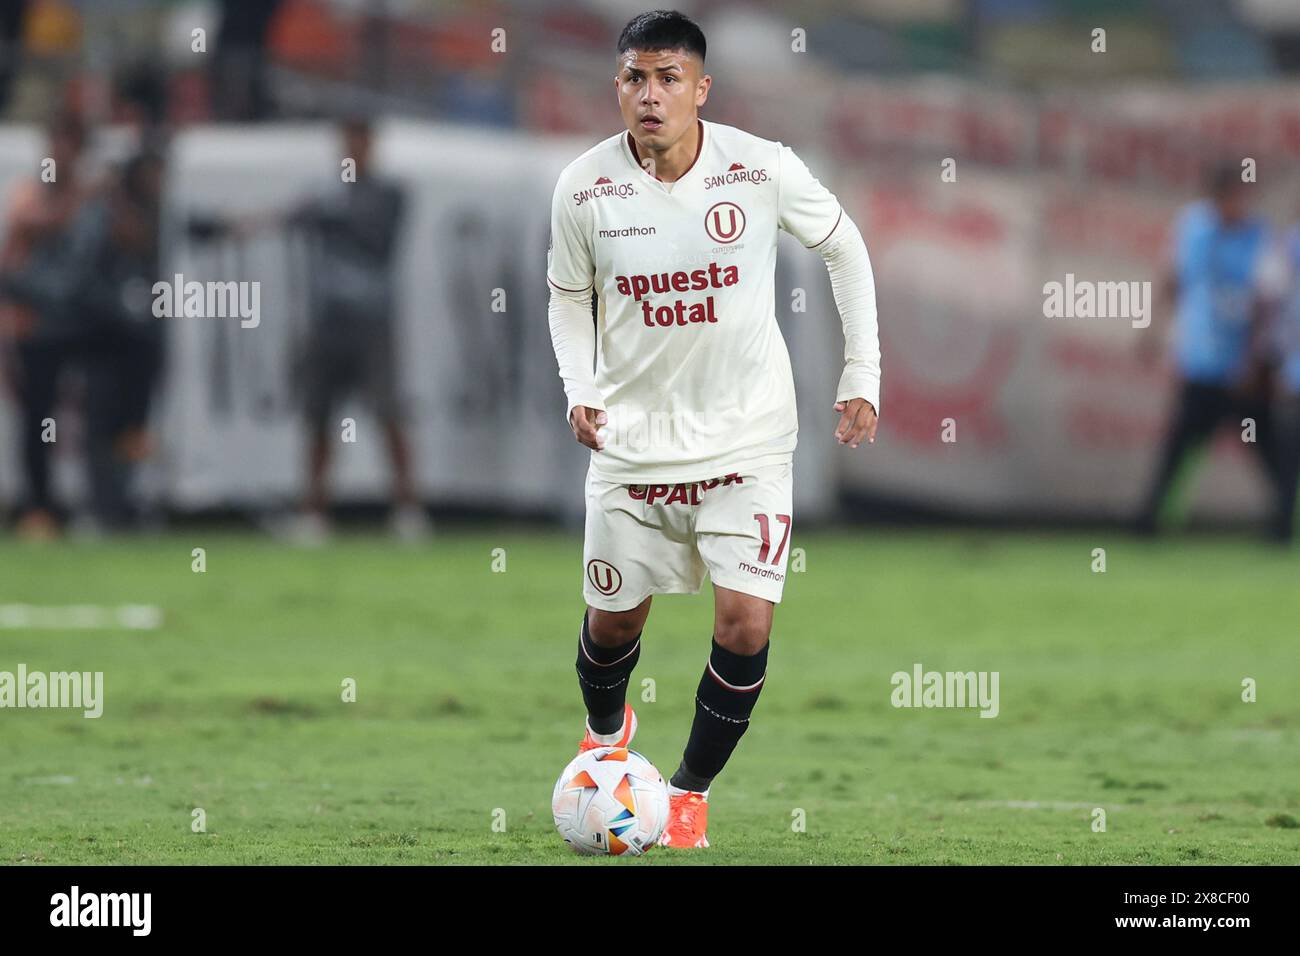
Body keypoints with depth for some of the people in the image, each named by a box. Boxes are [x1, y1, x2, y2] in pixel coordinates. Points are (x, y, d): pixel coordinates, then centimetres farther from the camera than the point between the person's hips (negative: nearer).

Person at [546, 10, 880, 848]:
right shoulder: (585, 188, -10)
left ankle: (692, 790, 9)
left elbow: (844, 249, 4)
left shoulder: (763, 169, -14)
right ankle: (606, 734, 46)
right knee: (613, 622, 10)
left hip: (747, 440, -1)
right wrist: (579, 388, -7)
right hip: (633, 437, 1)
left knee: (746, 622, -13)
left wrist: (862, 378, 2)